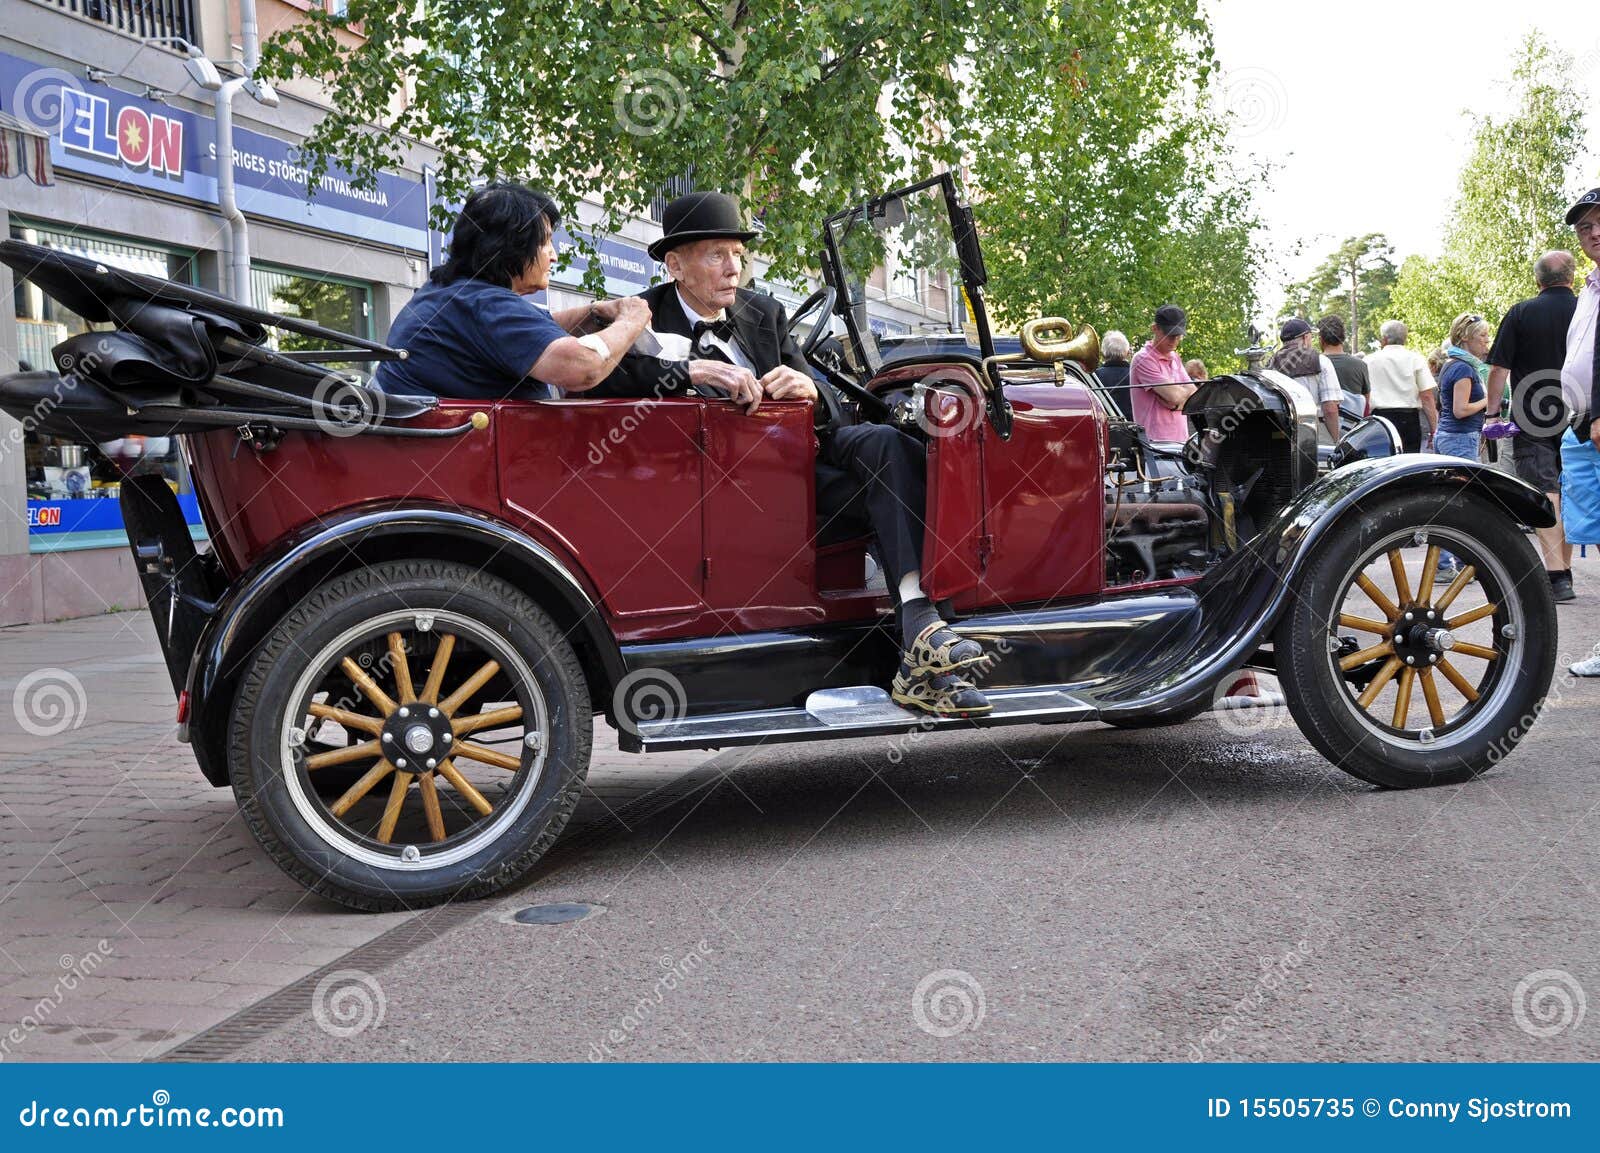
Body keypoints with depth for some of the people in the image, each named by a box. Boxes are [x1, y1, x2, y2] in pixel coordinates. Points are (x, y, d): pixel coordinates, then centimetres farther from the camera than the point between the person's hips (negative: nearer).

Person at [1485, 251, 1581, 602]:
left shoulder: (1521, 313, -3)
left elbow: (1499, 369, -5)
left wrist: (1492, 413, 2)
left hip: (1532, 419, -3)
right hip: (1577, 419, 3)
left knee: (1544, 493, -7)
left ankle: (1556, 576, -17)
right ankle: (1565, 570, 21)